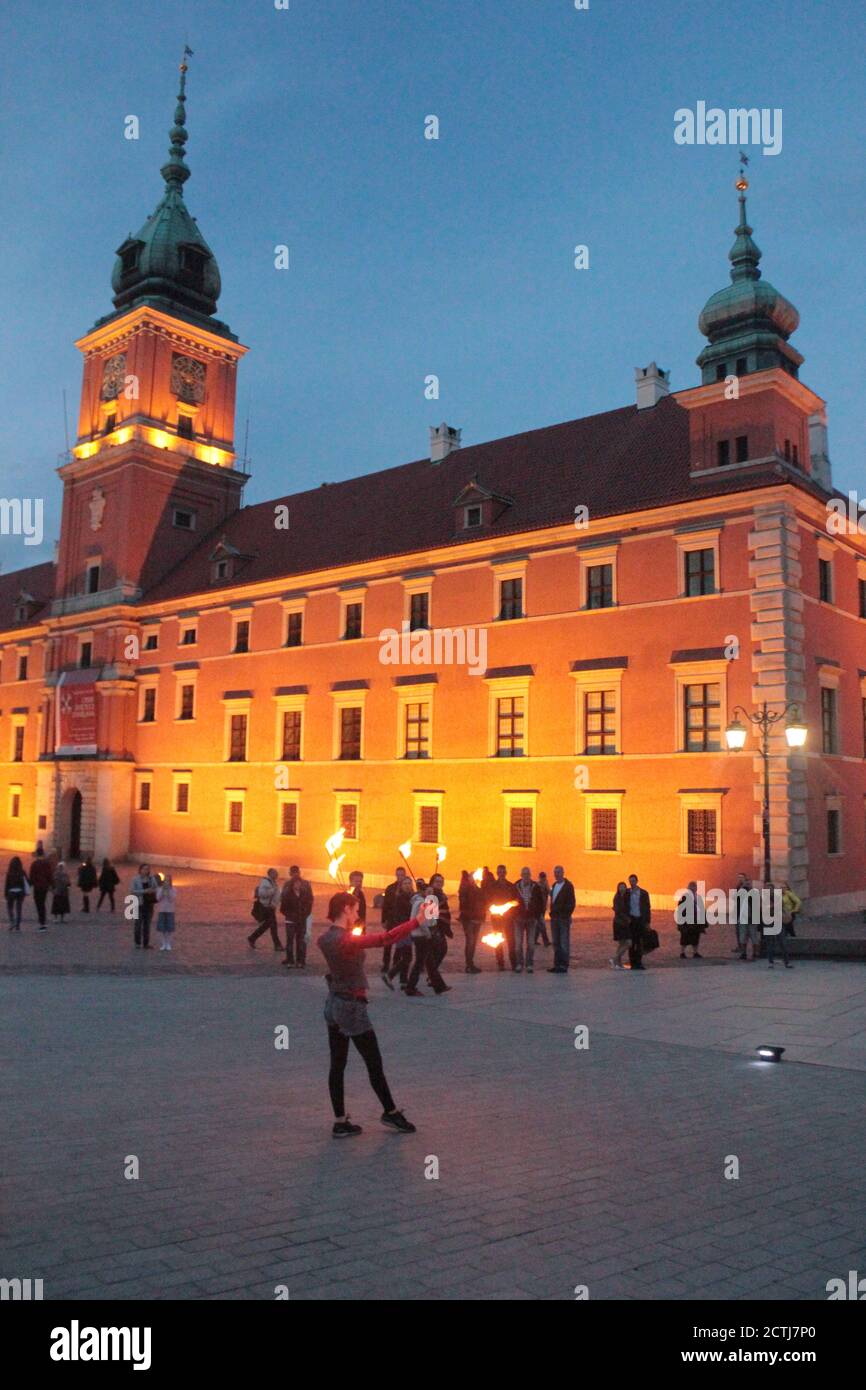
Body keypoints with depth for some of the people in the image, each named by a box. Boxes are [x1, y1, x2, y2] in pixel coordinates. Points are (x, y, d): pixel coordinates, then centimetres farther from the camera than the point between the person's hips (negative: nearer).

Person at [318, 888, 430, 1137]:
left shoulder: (325, 939, 1)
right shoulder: (347, 940, -24)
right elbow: (386, 938, -31)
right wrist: (418, 921, -31)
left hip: (333, 1004, 8)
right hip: (352, 1006, -8)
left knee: (337, 1065, 11)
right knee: (374, 1064, 9)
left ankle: (340, 1122, 17)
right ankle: (390, 1113, 25)